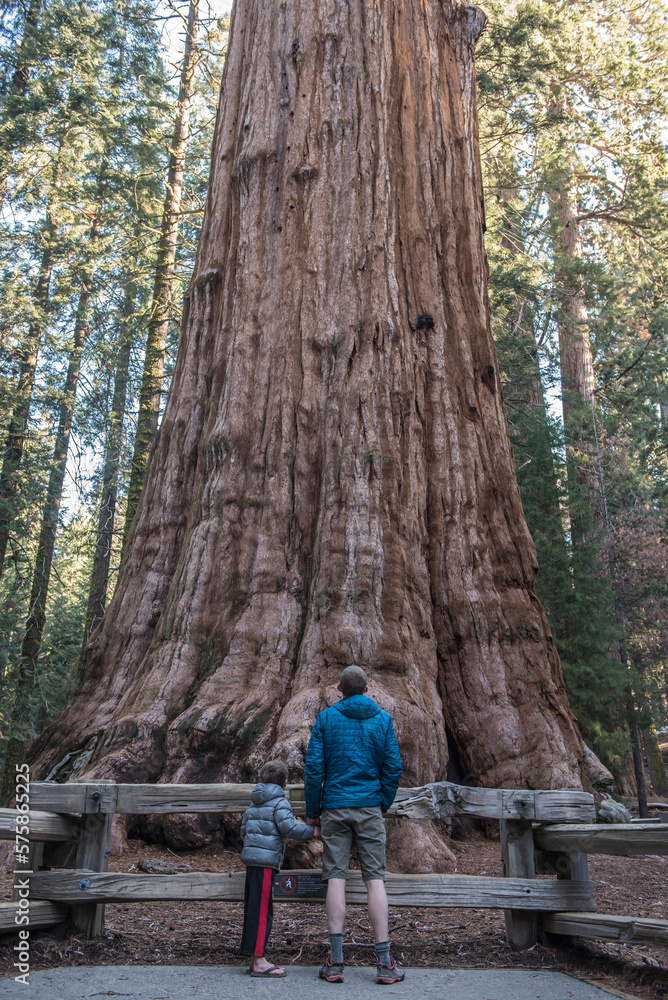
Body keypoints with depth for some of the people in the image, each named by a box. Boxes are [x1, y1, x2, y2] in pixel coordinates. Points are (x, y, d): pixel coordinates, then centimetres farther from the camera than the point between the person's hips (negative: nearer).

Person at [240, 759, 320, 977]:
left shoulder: (253, 805, 18)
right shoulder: (279, 802, -6)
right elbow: (288, 827, -16)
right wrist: (312, 830, -6)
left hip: (251, 858, 8)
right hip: (266, 860, -8)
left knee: (253, 909, 11)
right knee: (262, 909, -7)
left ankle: (254, 959, 17)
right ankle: (258, 961, -5)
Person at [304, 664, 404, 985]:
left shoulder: (326, 718, 0)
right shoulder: (382, 719, 3)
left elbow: (313, 767, -3)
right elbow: (393, 767, 1)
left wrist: (312, 811, 5)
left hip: (335, 808, 0)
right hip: (369, 808, 1)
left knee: (336, 878, 3)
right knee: (375, 878, 3)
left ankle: (335, 961, 3)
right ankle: (384, 963, 5)